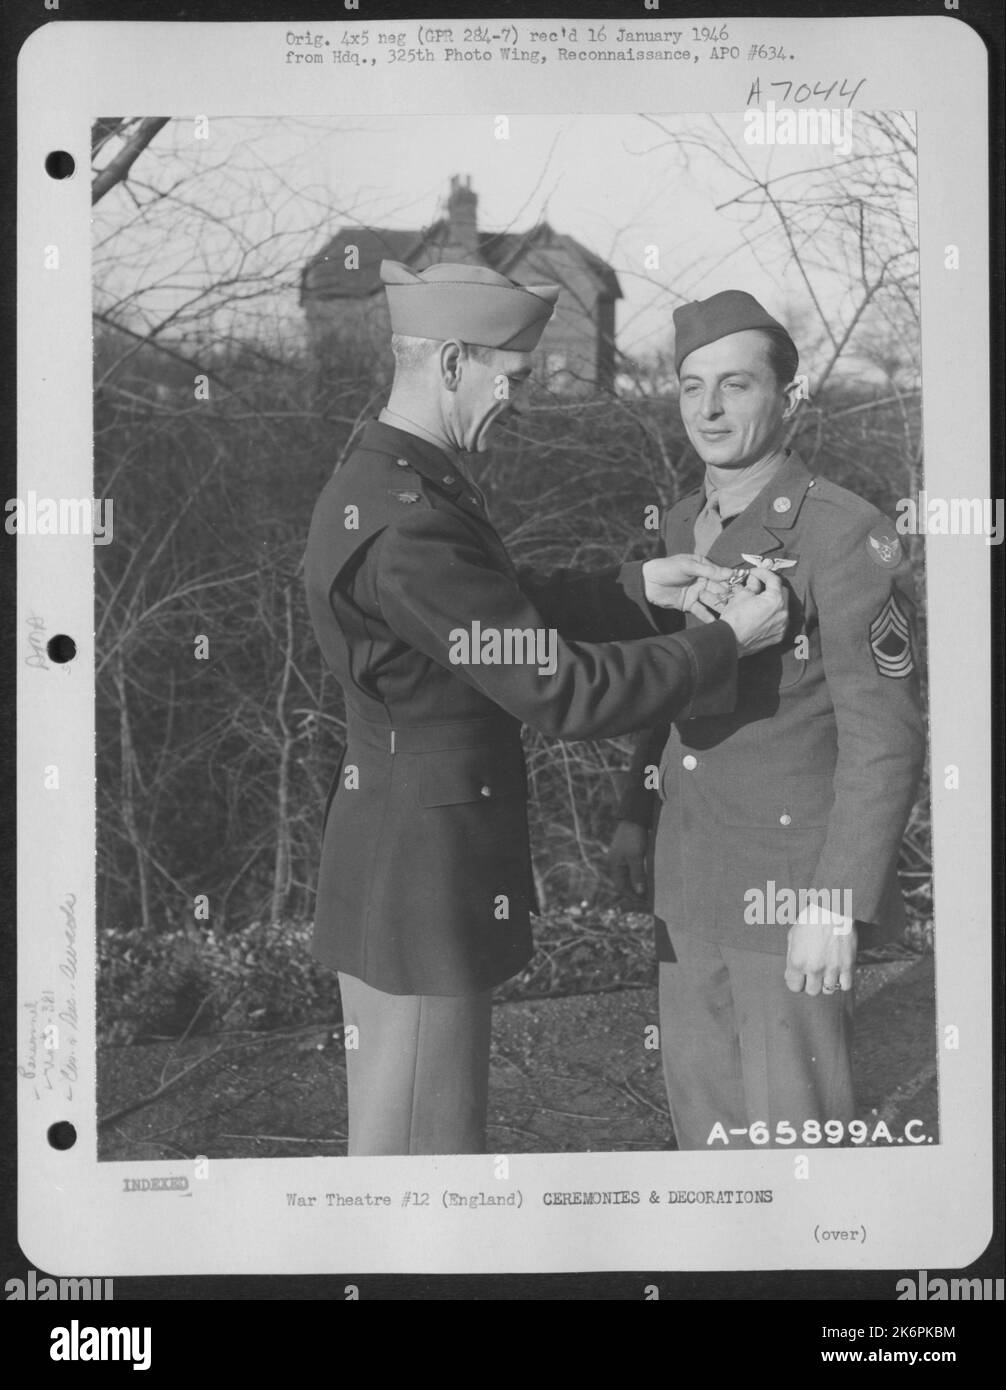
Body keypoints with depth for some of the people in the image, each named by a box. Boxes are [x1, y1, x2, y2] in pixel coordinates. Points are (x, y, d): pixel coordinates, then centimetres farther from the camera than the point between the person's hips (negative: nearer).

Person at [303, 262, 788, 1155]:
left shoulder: (382, 482, 8)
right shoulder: (405, 527, -25)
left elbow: (503, 617, 18)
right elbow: (561, 691, -23)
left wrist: (635, 588, 8)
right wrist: (728, 643, -13)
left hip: (394, 870, 10)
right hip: (424, 883, -10)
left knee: (395, 1132, 21)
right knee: (422, 1143, 3)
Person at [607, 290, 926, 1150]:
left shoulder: (848, 537, -17)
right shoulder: (685, 527, 7)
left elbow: (885, 740, -18)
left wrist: (838, 907, -22)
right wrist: (638, 816, 16)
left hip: (794, 886, -7)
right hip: (691, 885, 8)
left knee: (793, 1124, 0)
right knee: (705, 1105, 17)